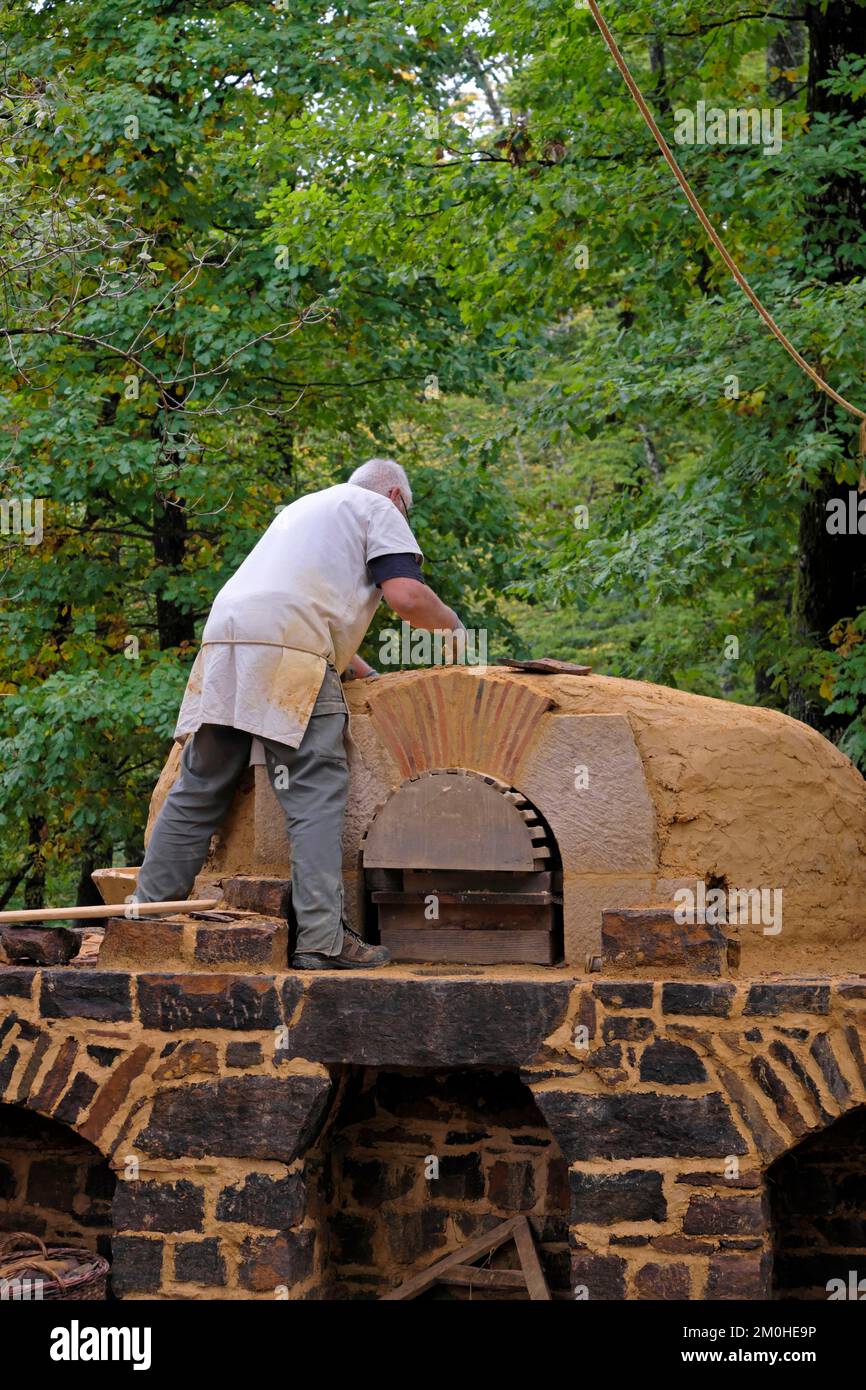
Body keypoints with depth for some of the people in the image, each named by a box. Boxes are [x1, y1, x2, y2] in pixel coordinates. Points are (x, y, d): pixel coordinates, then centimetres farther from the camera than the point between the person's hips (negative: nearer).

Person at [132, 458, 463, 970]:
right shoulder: (380, 510, 12)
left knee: (198, 792, 12)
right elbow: (406, 596, -3)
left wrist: (368, 675, 42)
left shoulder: (305, 506, 36)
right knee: (318, 796, -8)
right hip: (289, 656, -8)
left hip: (224, 639, 8)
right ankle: (323, 940, -15)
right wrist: (451, 624, 16)